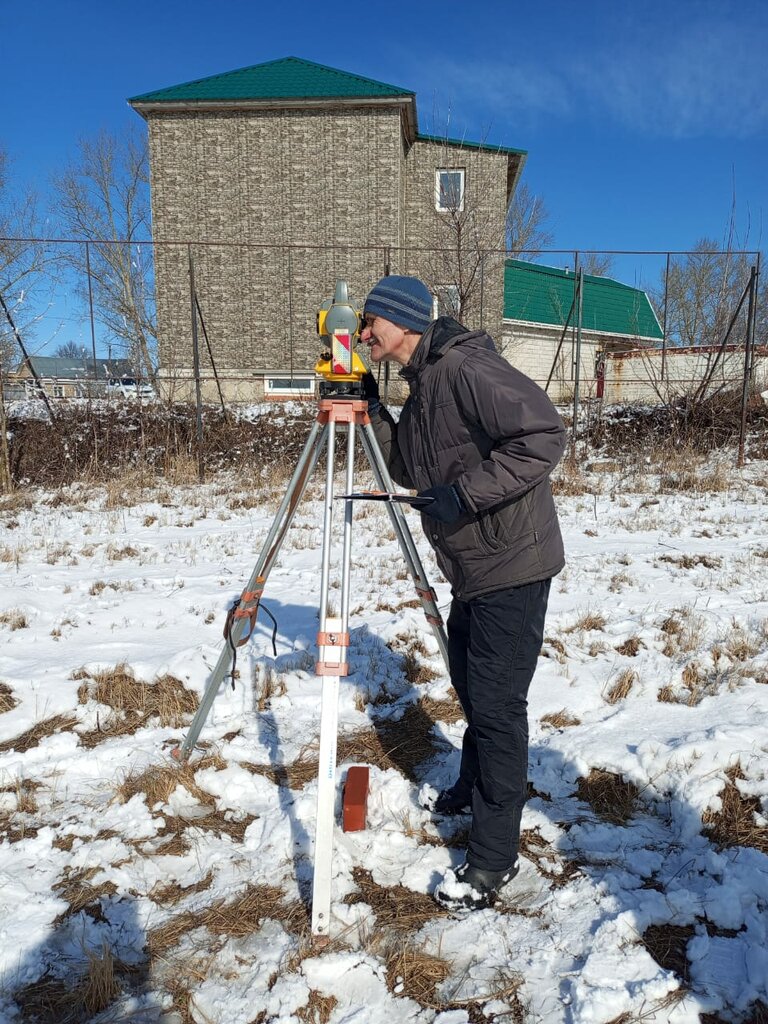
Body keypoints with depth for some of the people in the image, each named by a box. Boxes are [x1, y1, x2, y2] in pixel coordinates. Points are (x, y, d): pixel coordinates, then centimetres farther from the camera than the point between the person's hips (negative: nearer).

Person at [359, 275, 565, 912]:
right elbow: (409, 470, 18)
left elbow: (544, 433, -27)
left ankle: (493, 860, 9)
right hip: (475, 566, 10)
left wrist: (467, 493, -29)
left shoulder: (465, 367, -18)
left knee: (496, 704, -4)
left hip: (511, 565, -10)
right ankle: (473, 788, 46)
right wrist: (371, 410, 7)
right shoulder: (422, 386, 14)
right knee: (470, 686, 24)